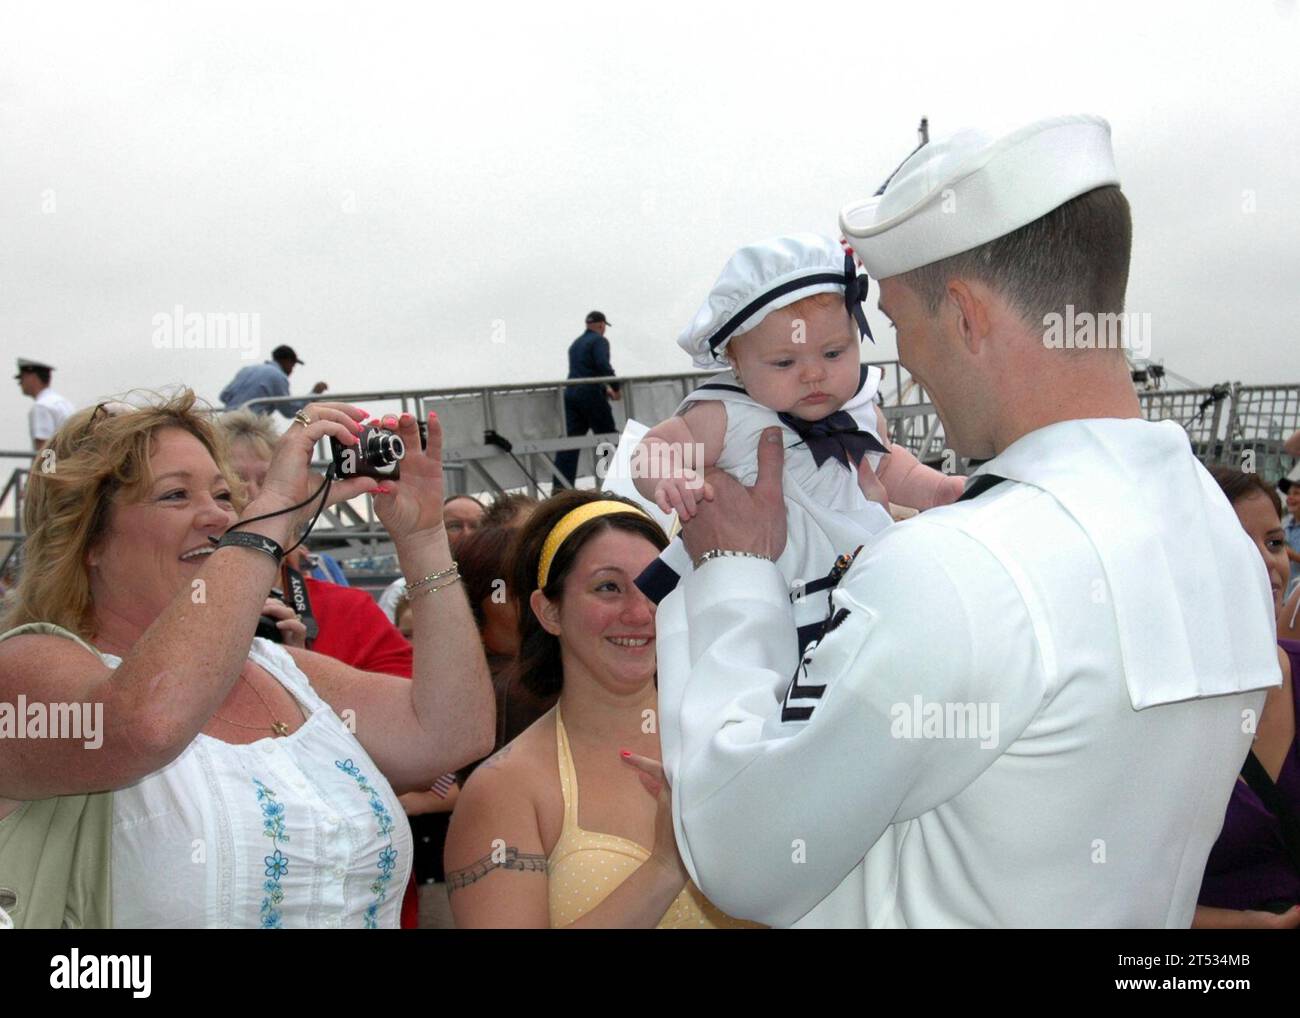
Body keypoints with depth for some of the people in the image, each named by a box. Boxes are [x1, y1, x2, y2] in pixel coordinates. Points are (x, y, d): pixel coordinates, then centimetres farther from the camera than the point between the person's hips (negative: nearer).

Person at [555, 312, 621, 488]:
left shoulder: (575, 344, 24)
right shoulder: (599, 341, -2)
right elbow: (603, 366, -18)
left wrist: (604, 388, 32)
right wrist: (616, 387, -9)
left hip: (571, 393, 7)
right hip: (591, 395, -7)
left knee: (570, 439, 1)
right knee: (608, 435, 5)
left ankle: (560, 484, -6)